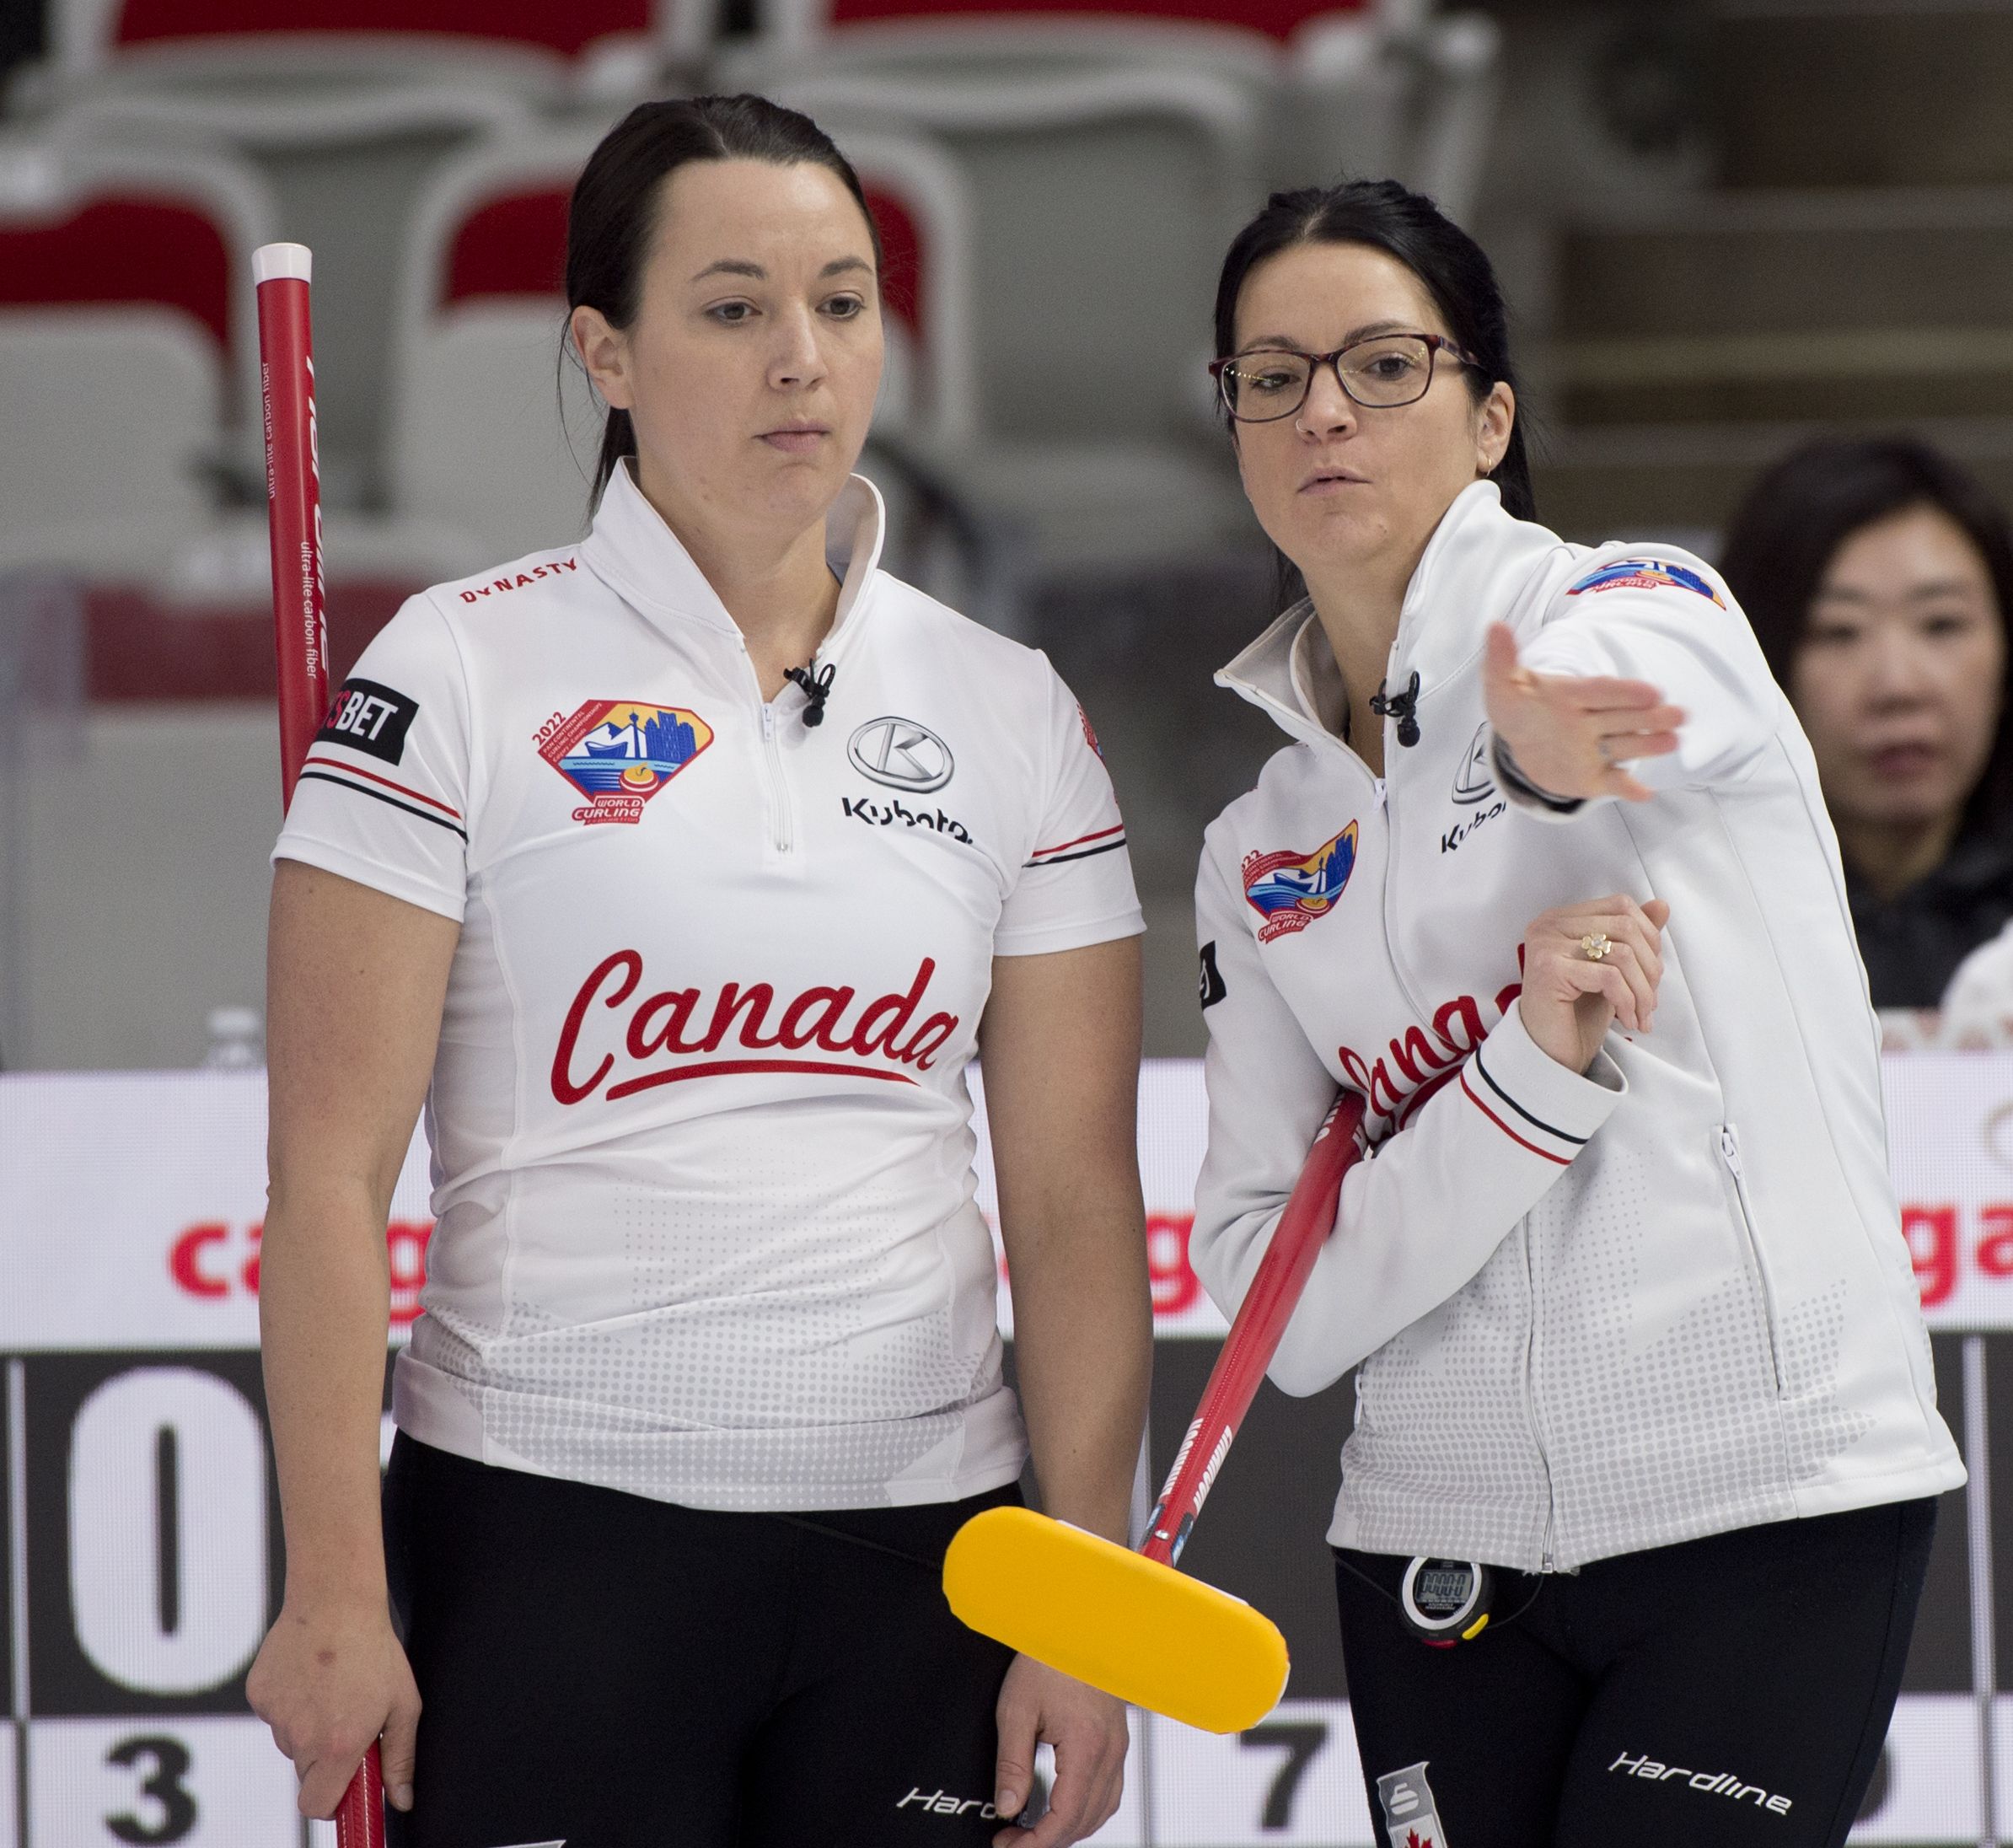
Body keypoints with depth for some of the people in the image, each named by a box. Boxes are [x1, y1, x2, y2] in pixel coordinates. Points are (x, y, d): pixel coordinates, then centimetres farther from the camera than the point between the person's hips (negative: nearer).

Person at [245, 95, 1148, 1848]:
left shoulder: (1013, 715, 7)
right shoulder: (462, 673, -4)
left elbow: (1078, 1202, 7)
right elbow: (329, 1171, -7)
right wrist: (335, 1591, -12)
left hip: (918, 1549, 3)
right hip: (550, 1536, -3)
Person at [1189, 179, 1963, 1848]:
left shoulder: (1641, 613, -3)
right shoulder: (1259, 859, 10)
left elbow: (1636, 688, -31)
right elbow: (1280, 1310, 1)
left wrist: (1558, 744, -56)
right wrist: (1534, 1080, -15)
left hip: (1765, 1514, -4)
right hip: (1441, 1537, 5)